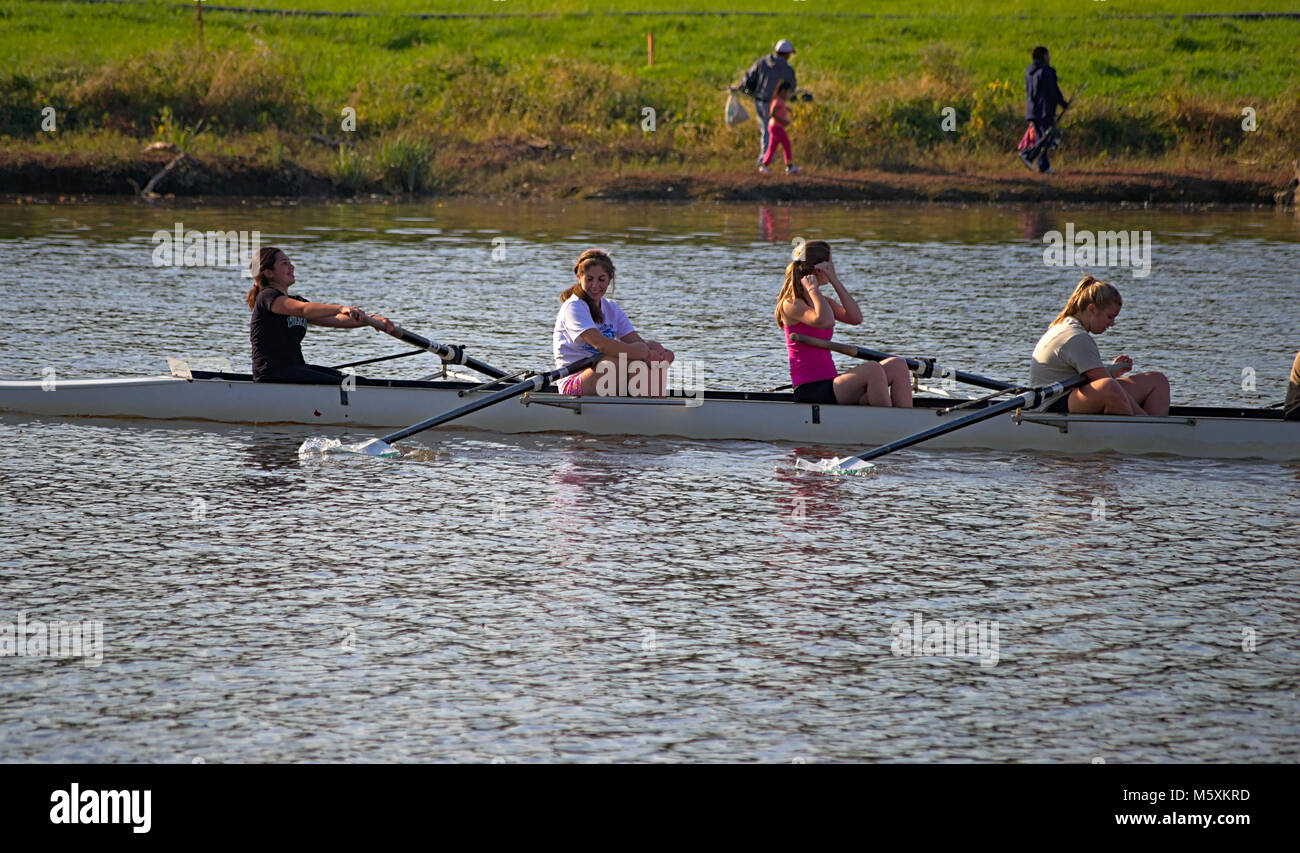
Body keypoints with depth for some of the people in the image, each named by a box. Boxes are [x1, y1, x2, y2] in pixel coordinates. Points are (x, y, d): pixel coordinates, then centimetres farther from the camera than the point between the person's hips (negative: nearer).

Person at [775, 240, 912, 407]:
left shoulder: (825, 301, 19)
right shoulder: (791, 305, -8)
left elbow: (856, 318, 3)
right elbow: (826, 321, -26)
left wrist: (835, 281, 3)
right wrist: (813, 289, -12)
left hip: (830, 384, 9)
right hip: (809, 391, -9)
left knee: (897, 365, -6)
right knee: (872, 369, -30)